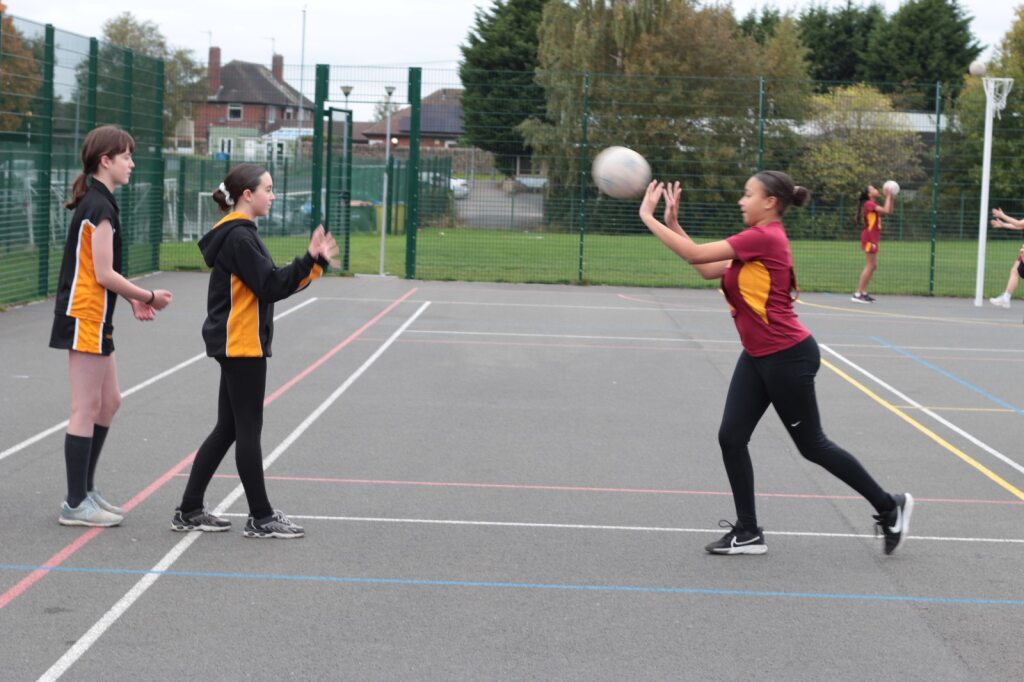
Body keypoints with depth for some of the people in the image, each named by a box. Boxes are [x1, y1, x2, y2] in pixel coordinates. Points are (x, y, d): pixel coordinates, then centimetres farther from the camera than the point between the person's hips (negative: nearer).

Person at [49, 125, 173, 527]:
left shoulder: (96, 202, 13)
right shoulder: (100, 207, -16)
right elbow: (104, 274, -19)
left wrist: (133, 299, 5)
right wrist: (149, 296, -8)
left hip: (94, 318, 10)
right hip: (86, 318, -10)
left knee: (109, 402, 16)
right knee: (87, 409, -4)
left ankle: (86, 490, 24)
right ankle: (75, 504, 3)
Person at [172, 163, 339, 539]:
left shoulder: (239, 234, 15)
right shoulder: (239, 236, -16)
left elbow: (273, 284, 16)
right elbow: (271, 287, -19)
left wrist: (313, 264, 9)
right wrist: (311, 259, -19)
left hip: (236, 346, 10)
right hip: (241, 345, -10)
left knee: (228, 429, 12)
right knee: (248, 431, -2)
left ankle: (189, 511, 16)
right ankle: (260, 518, 5)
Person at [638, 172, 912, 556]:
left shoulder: (765, 237, -20)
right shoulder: (757, 240, 9)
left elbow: (697, 254, -23)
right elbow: (709, 269, 10)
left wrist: (648, 218, -16)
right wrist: (673, 223, 7)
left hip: (788, 357, -9)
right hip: (758, 357, 9)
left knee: (812, 445, 4)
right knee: (731, 437, 3)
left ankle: (889, 507, 20)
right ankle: (748, 532, 12)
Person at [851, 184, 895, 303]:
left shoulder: (873, 204, 17)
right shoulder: (869, 204, -13)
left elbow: (889, 211, 20)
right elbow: (886, 210, -22)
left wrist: (890, 197, 11)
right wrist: (888, 196, -12)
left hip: (872, 238, 10)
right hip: (869, 237, -10)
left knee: (873, 266, 11)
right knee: (870, 266, -10)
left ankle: (863, 293, 13)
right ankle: (857, 294, -11)